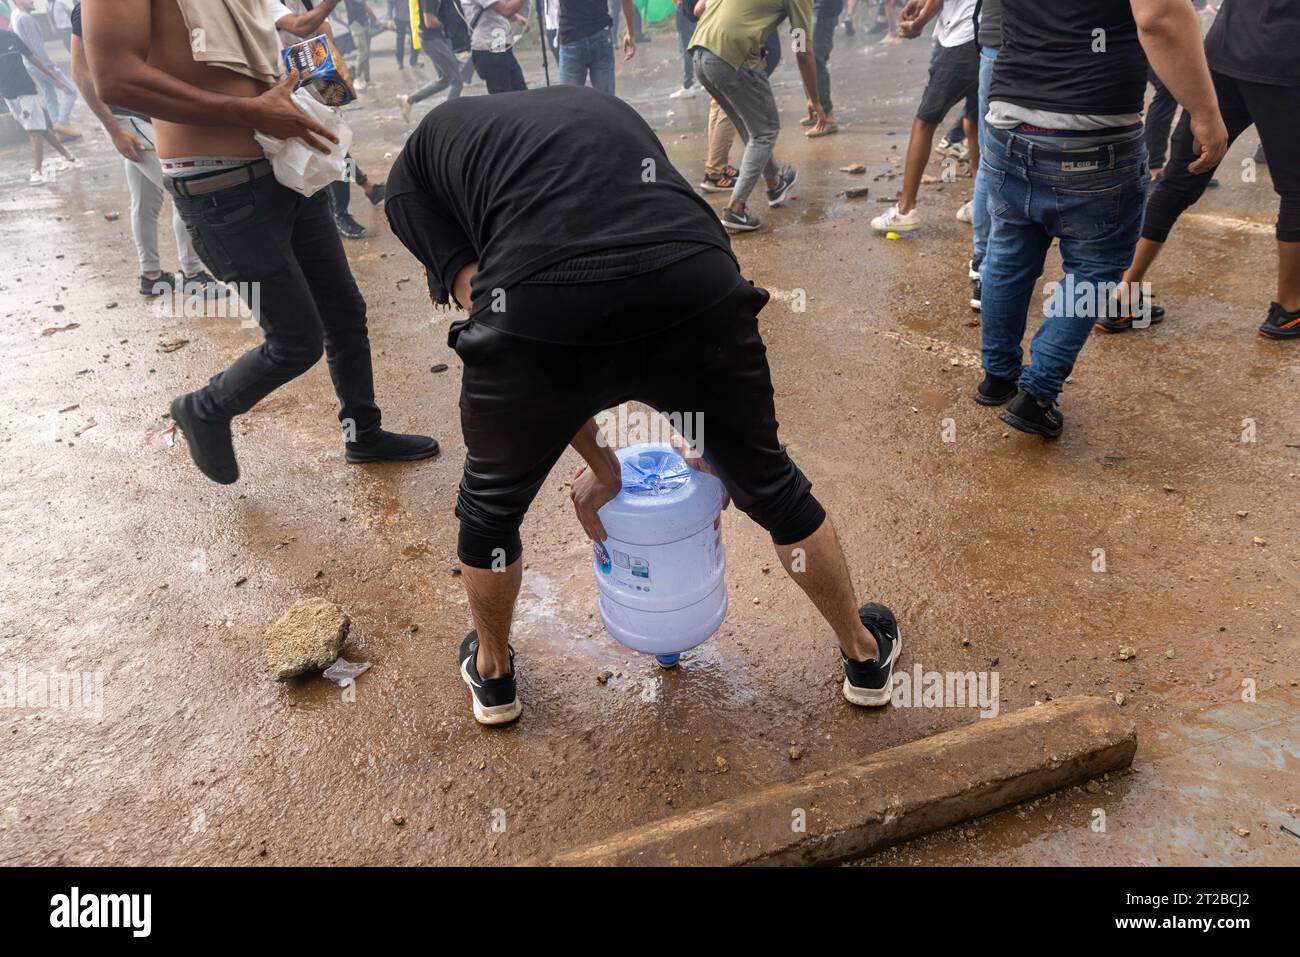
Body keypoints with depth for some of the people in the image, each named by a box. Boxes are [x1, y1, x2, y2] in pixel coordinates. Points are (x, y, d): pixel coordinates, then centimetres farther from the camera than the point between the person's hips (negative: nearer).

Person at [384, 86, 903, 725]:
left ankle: (492, 673, 53)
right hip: (698, 288, 3)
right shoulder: (598, 106, 39)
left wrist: (598, 462, 23)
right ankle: (865, 654, 50)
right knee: (770, 484, 29)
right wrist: (706, 426, 44)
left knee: (490, 507, 29)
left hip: (540, 313, -2)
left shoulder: (412, 170, 28)